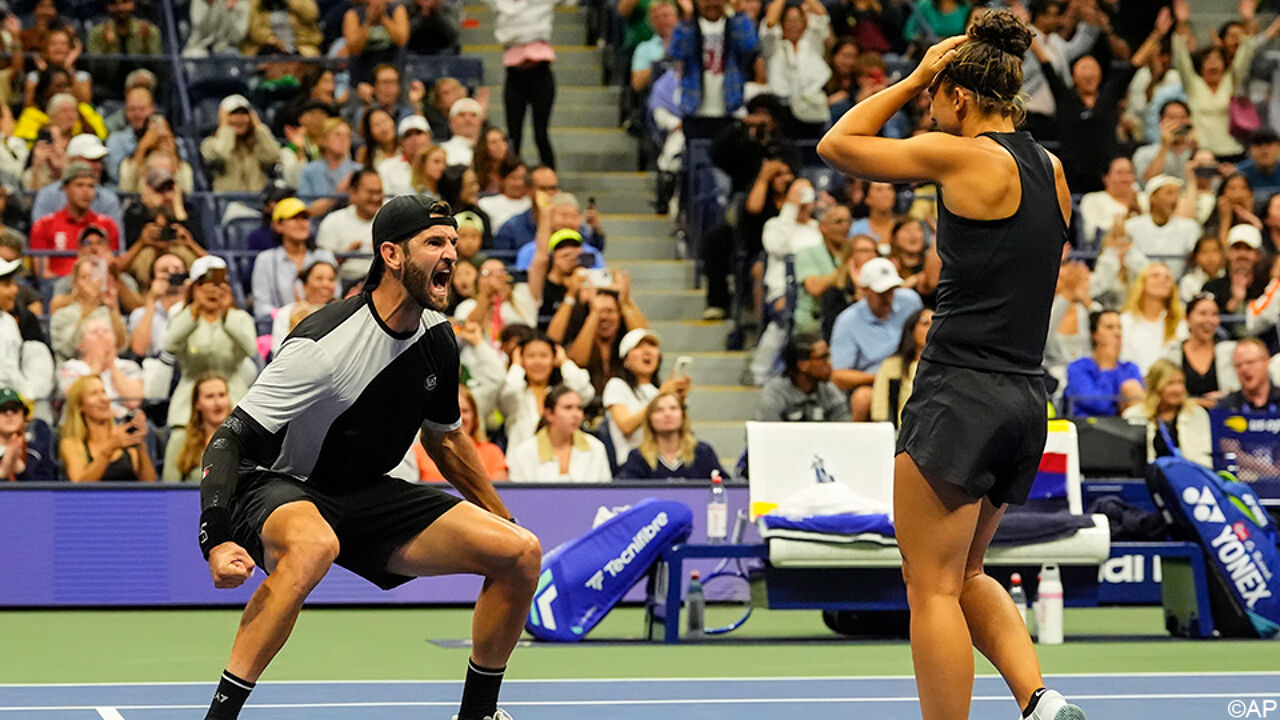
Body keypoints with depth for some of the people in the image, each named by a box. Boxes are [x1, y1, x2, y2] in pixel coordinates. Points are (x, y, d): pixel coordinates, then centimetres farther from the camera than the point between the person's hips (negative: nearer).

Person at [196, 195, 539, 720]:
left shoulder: (437, 339, -1)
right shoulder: (324, 343, -24)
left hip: (369, 497, 7)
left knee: (522, 554, -5)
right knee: (313, 545, -45)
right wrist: (217, 542, -37)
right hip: (278, 489, -7)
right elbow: (228, 442, -24)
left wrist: (502, 519, 25)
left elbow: (444, 438, 19)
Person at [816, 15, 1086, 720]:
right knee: (964, 575, 21)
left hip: (960, 396, -8)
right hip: (1026, 400, 8)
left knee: (933, 584, -3)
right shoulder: (1049, 169, 11)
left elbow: (838, 145, -1)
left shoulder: (964, 157, -10)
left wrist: (915, 78, 6)